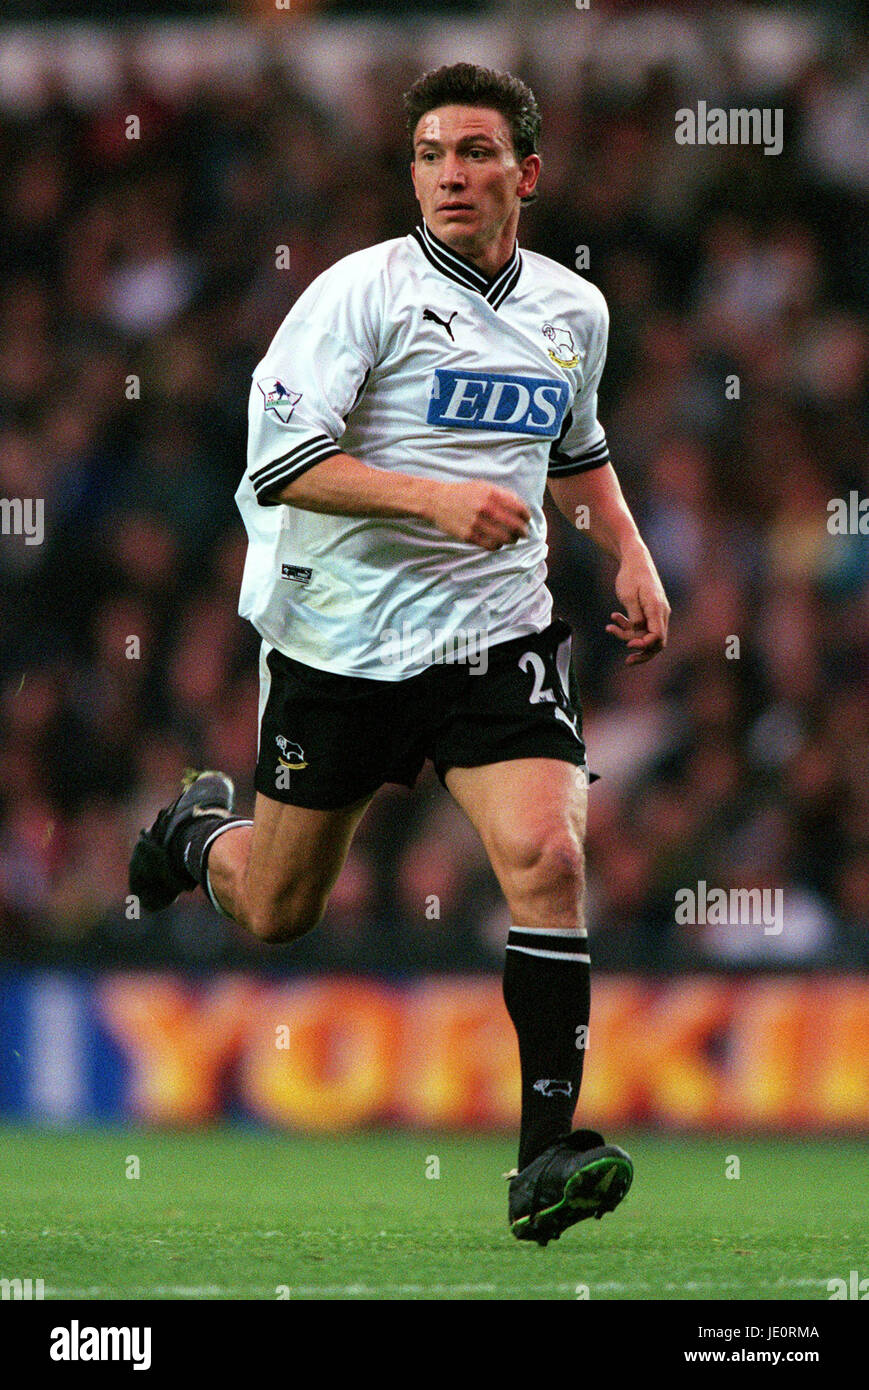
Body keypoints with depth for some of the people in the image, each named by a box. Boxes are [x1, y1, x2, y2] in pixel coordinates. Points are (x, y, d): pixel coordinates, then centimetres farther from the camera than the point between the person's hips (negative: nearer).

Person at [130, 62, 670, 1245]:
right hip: (339, 637, -2)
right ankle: (202, 830, 49)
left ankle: (548, 1155, -20)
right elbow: (281, 464, -17)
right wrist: (437, 497, -27)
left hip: (496, 634, 2)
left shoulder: (573, 311, 7)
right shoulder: (362, 292, -11)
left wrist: (630, 555, 12)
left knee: (547, 857, -21)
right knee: (276, 913, 11)